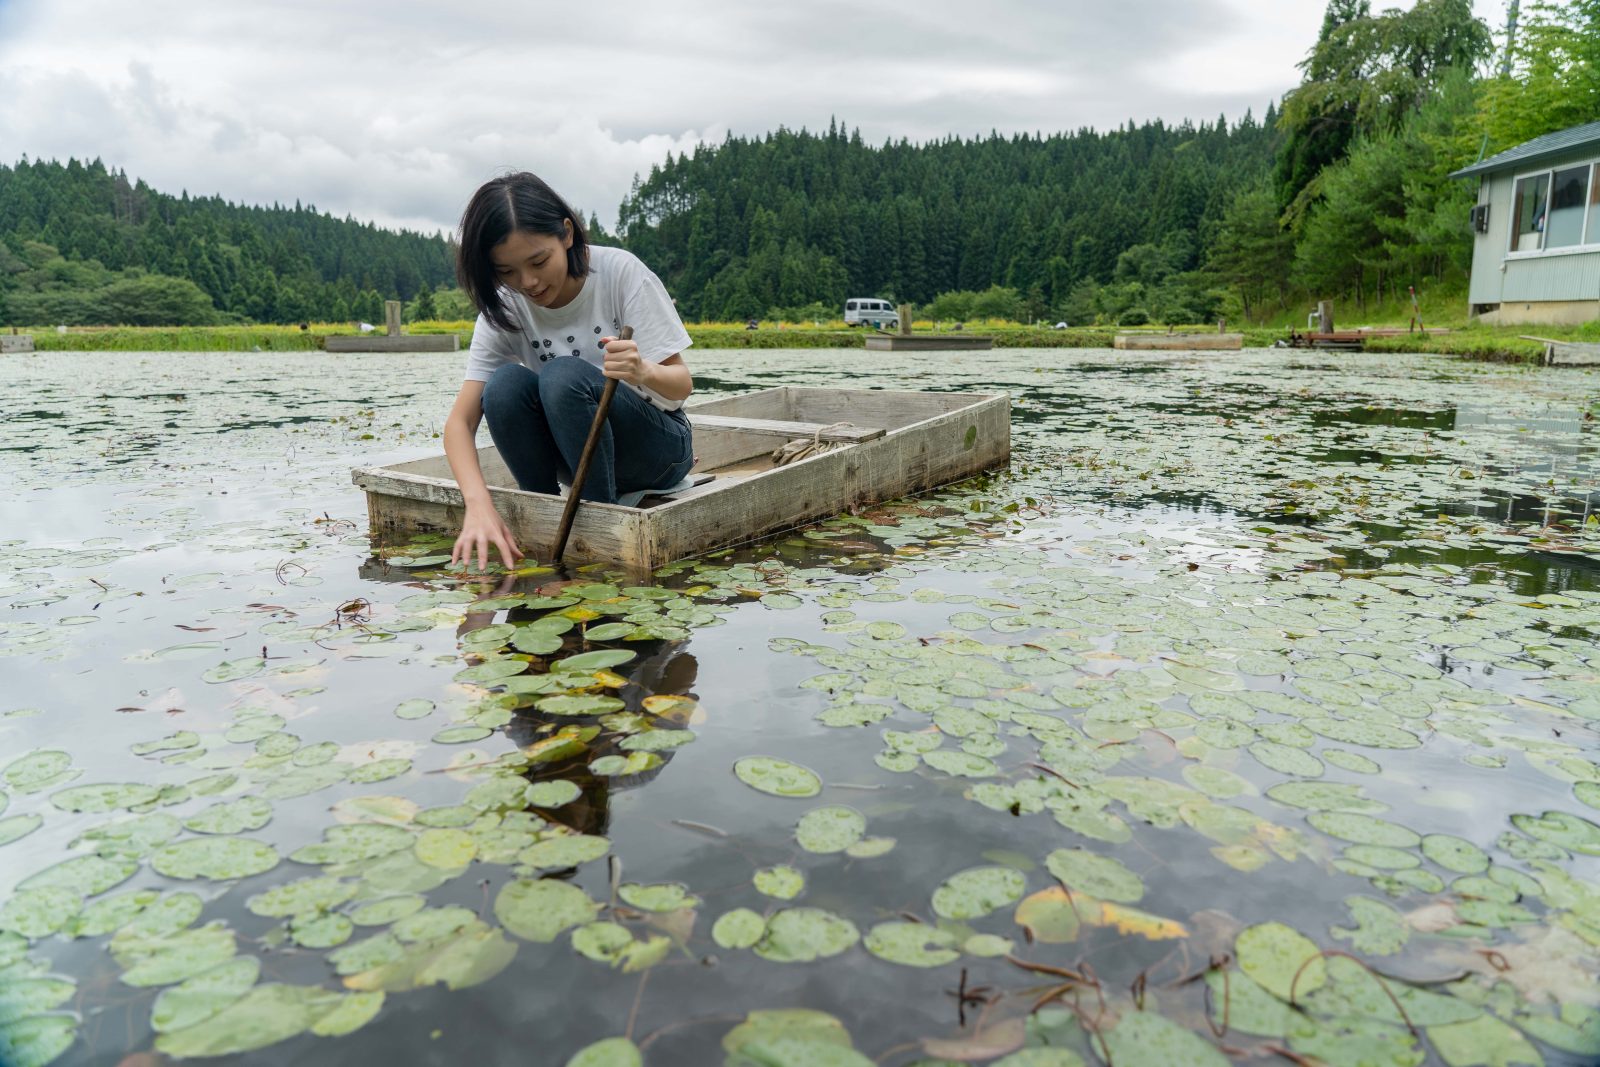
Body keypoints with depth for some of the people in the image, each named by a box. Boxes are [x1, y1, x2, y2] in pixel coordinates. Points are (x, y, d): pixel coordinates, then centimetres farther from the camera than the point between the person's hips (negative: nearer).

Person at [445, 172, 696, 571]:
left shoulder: (620, 271, -18)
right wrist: (479, 504, -35)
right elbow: (460, 420, -16)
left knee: (564, 375, -31)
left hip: (658, 447, -3)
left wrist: (644, 372, -42)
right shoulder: (504, 310, -9)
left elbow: (681, 384, -17)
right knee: (506, 384, -26)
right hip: (578, 451, 4)